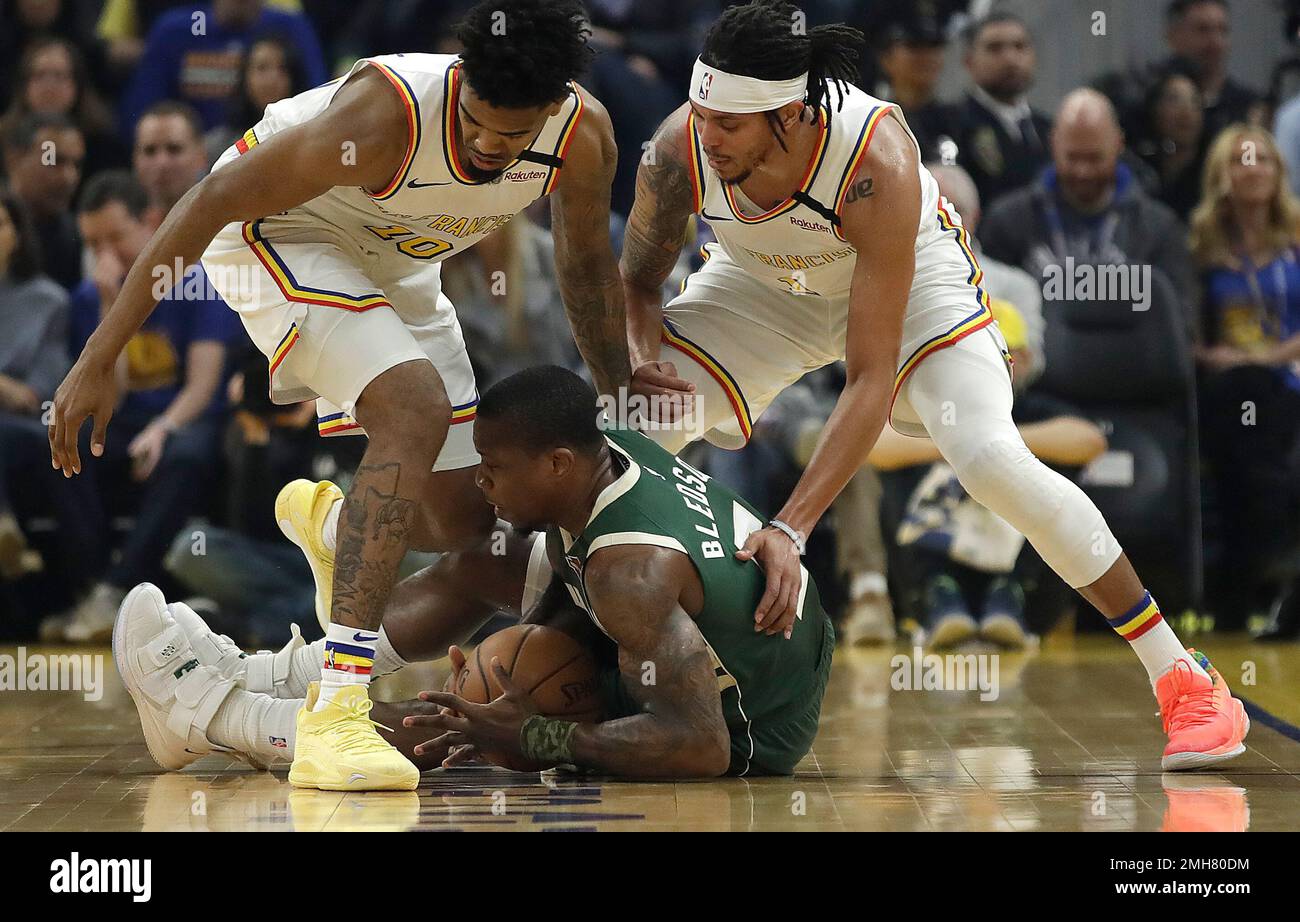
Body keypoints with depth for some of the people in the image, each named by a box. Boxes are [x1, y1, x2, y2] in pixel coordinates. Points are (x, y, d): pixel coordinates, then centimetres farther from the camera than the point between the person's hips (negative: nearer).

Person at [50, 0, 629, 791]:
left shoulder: (584, 137, -20)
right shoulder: (387, 116, -37)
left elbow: (587, 264, 1)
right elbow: (214, 200, -30)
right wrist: (100, 360, -30)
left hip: (391, 264, 7)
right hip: (275, 232, -6)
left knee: (463, 523, 6)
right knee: (416, 413, -32)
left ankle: (325, 521, 42)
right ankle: (334, 713, -35)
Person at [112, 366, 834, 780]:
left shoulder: (630, 568, -34)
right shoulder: (614, 450, -7)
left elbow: (701, 747, -37)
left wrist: (531, 736, -32)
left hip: (746, 731, -9)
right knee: (479, 569, 13)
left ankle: (214, 713, -4)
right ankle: (259, 680, 19)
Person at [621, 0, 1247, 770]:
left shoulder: (878, 163, -41)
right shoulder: (679, 149, -31)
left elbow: (871, 379, -39)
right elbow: (638, 279, -9)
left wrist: (792, 529, -46)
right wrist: (644, 354, -33)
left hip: (910, 275, -3)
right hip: (762, 285, 4)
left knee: (992, 458, -26)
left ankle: (1183, 678, -12)